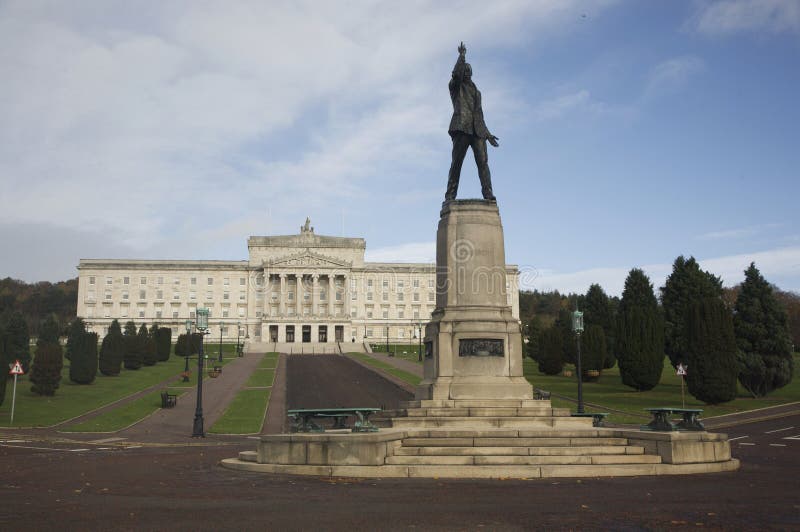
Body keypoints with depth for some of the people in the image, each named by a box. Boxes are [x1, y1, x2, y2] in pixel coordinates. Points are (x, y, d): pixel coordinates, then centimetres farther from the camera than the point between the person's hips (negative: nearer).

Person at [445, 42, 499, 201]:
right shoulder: (455, 87, 16)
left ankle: (488, 194, -21)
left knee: (483, 161, -12)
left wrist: (487, 133, 21)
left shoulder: (477, 92, 31)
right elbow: (456, 73, -8)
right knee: (456, 163, -10)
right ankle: (450, 195, -12)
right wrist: (462, 55, -1)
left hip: (477, 130, 4)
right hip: (462, 128, -4)